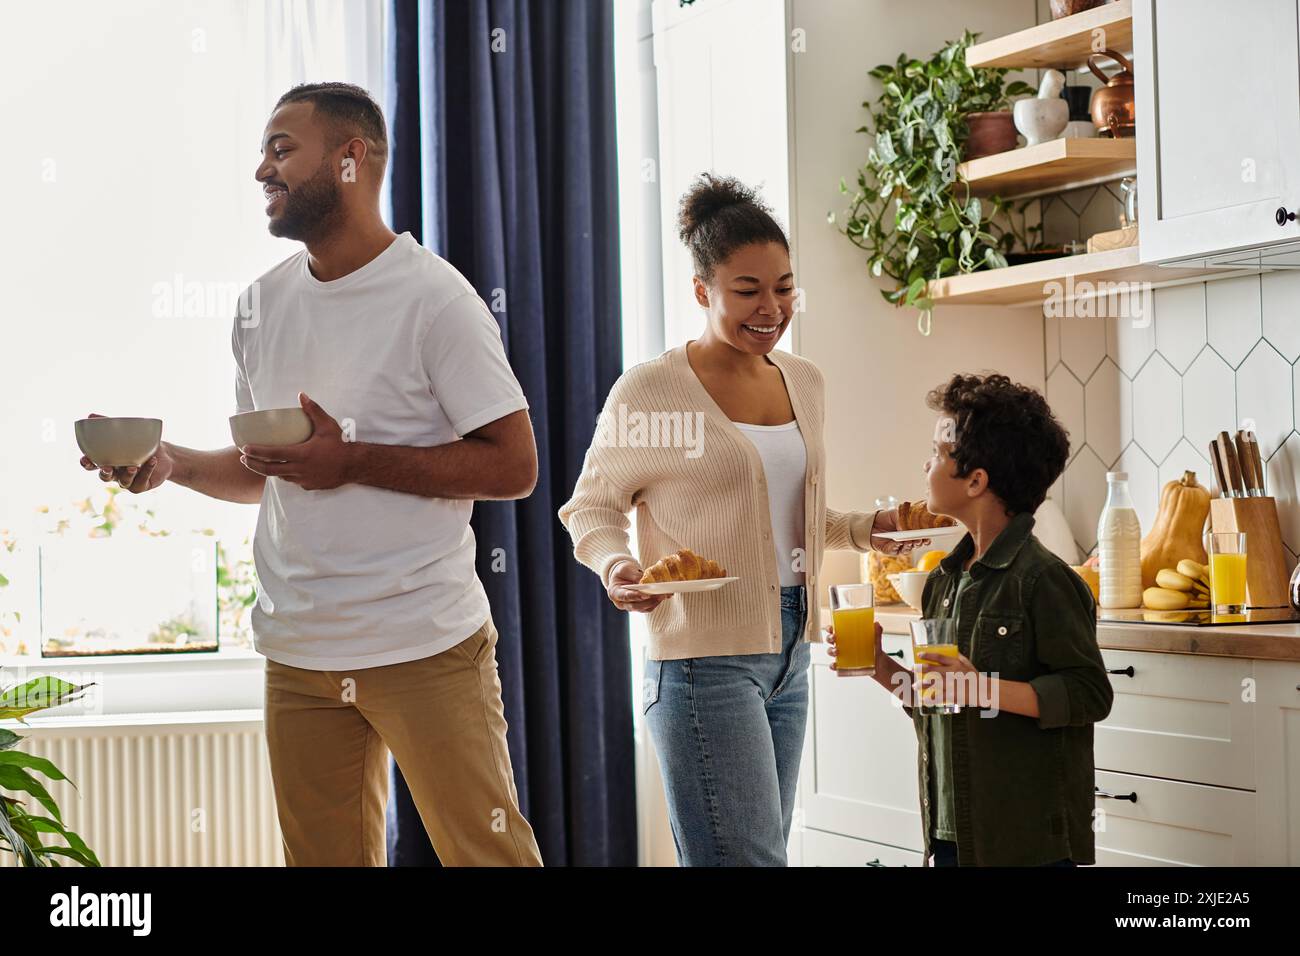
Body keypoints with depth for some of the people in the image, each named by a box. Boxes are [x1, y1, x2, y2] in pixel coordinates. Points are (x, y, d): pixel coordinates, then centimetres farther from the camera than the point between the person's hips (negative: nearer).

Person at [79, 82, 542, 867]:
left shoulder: (433, 296, -9)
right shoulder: (265, 303, 12)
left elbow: (514, 465, -13)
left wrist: (352, 459, -19)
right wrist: (172, 463, -2)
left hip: (426, 649, -6)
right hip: (299, 653, 6)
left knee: (485, 851, -3)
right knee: (324, 855, 12)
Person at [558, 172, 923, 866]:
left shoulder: (802, 381, 11)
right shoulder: (650, 390, -10)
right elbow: (591, 506, -2)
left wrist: (864, 529, 6)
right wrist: (615, 568, -22)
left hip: (789, 653, 7)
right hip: (706, 657, -7)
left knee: (757, 850, 11)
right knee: (750, 858, -10)